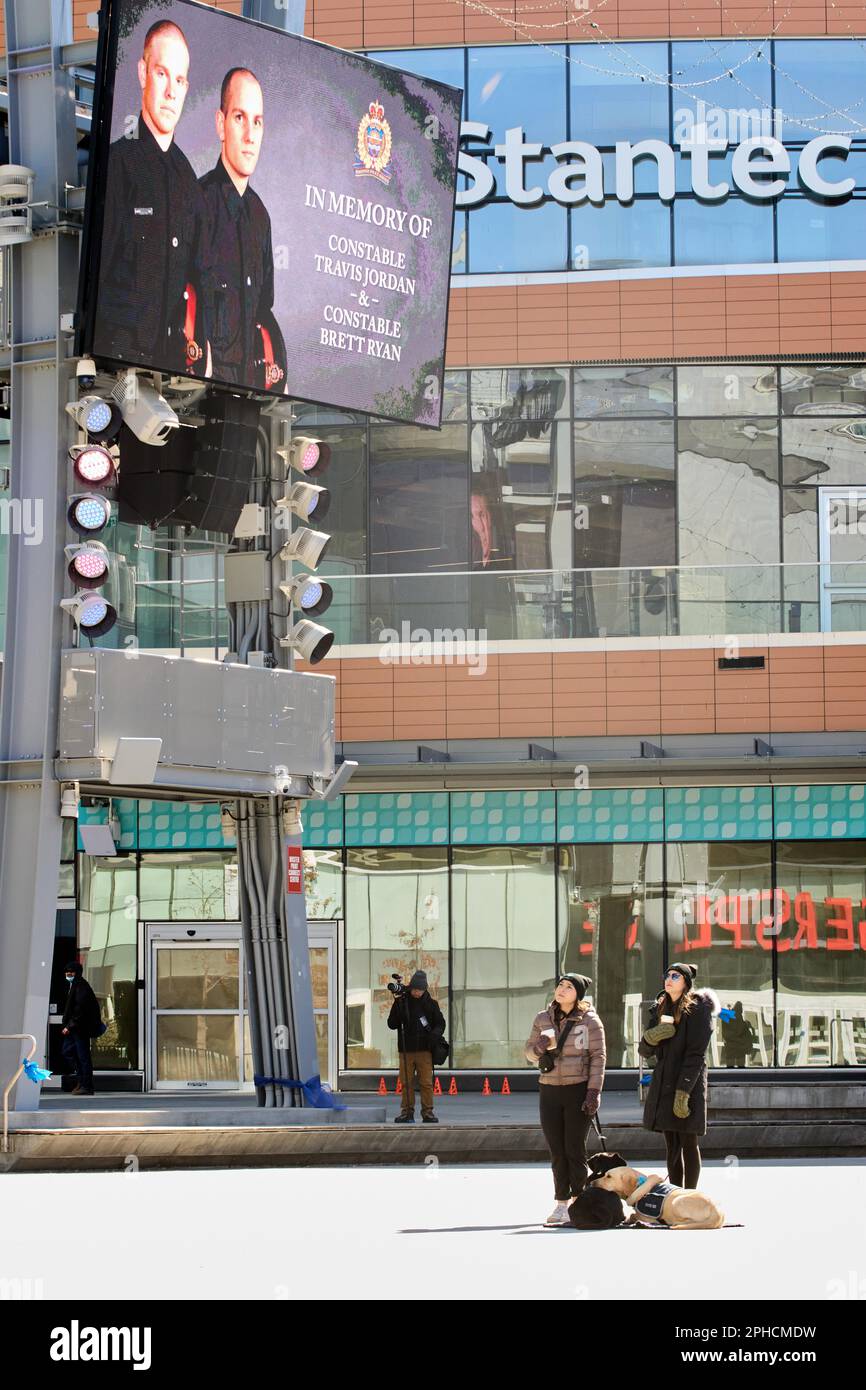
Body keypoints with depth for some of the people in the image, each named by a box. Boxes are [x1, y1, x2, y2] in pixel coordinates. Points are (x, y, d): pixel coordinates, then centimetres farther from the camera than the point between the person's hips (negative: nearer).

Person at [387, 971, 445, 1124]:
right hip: (406, 1049, 0)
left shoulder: (430, 1003, 4)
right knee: (406, 1082, 1)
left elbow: (440, 1023, 9)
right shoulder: (401, 1001, 4)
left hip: (424, 1049, 0)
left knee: (426, 1082, -4)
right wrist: (398, 1014, -15)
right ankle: (407, 1112, 7)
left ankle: (428, 1112, 2)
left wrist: (435, 1034, -12)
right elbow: (391, 1024, 4)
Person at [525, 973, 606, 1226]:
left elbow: (598, 1058, -5)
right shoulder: (543, 1019, 8)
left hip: (579, 1090, -4)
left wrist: (593, 1091, -13)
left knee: (575, 1150, -4)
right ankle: (561, 1203, 12)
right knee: (556, 1151, 5)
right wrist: (539, 1048, -9)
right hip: (549, 1091, 4)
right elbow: (529, 1053, 15)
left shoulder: (590, 1021, -4)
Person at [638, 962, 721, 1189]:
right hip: (663, 1085, 7)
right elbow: (644, 1051, 11)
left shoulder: (698, 1009, -8)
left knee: (688, 1144, -3)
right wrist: (651, 1037, -13)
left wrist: (683, 1092, -21)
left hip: (688, 1085, -7)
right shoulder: (661, 1008, 13)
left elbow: (695, 1054, -14)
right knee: (672, 1146, 9)